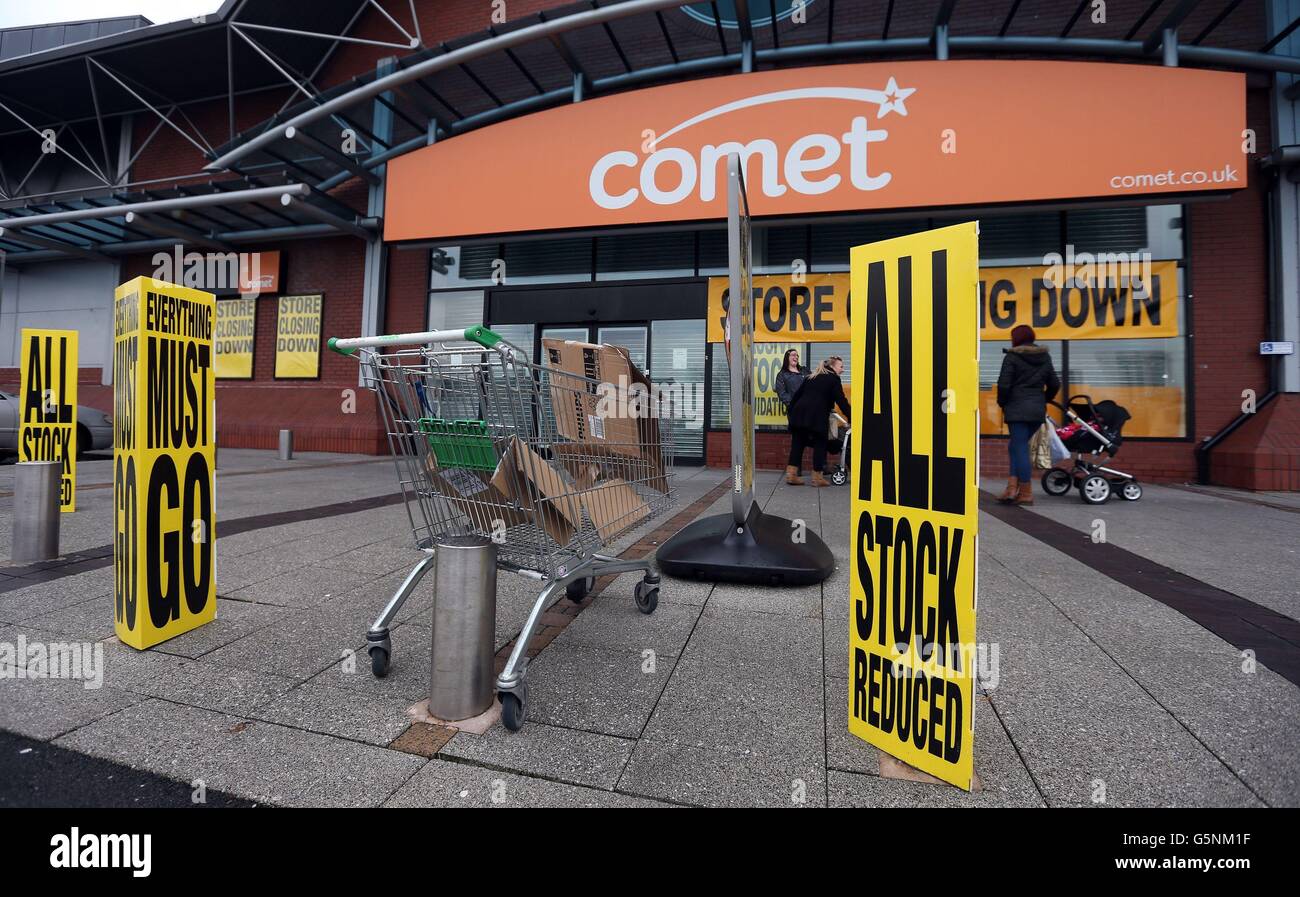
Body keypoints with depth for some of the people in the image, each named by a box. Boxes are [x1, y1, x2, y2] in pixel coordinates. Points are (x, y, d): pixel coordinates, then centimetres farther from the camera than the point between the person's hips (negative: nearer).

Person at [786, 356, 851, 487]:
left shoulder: (811, 377, 25)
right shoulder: (834, 379, 7)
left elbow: (797, 395, 23)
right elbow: (841, 401, -1)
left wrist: (791, 412, 28)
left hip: (799, 412, 6)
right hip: (817, 416, -6)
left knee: (797, 443, 9)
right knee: (820, 444, 6)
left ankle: (790, 475, 8)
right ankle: (817, 477, 9)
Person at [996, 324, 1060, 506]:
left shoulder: (1012, 357, -6)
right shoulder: (1045, 357, 13)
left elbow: (1004, 385, -12)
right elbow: (1054, 384, 14)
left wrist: (1002, 403, 3)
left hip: (1017, 409, -6)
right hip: (1038, 410, 6)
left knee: (1020, 448, -2)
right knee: (1016, 446, 15)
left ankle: (1026, 493, 0)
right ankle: (1013, 488, 6)